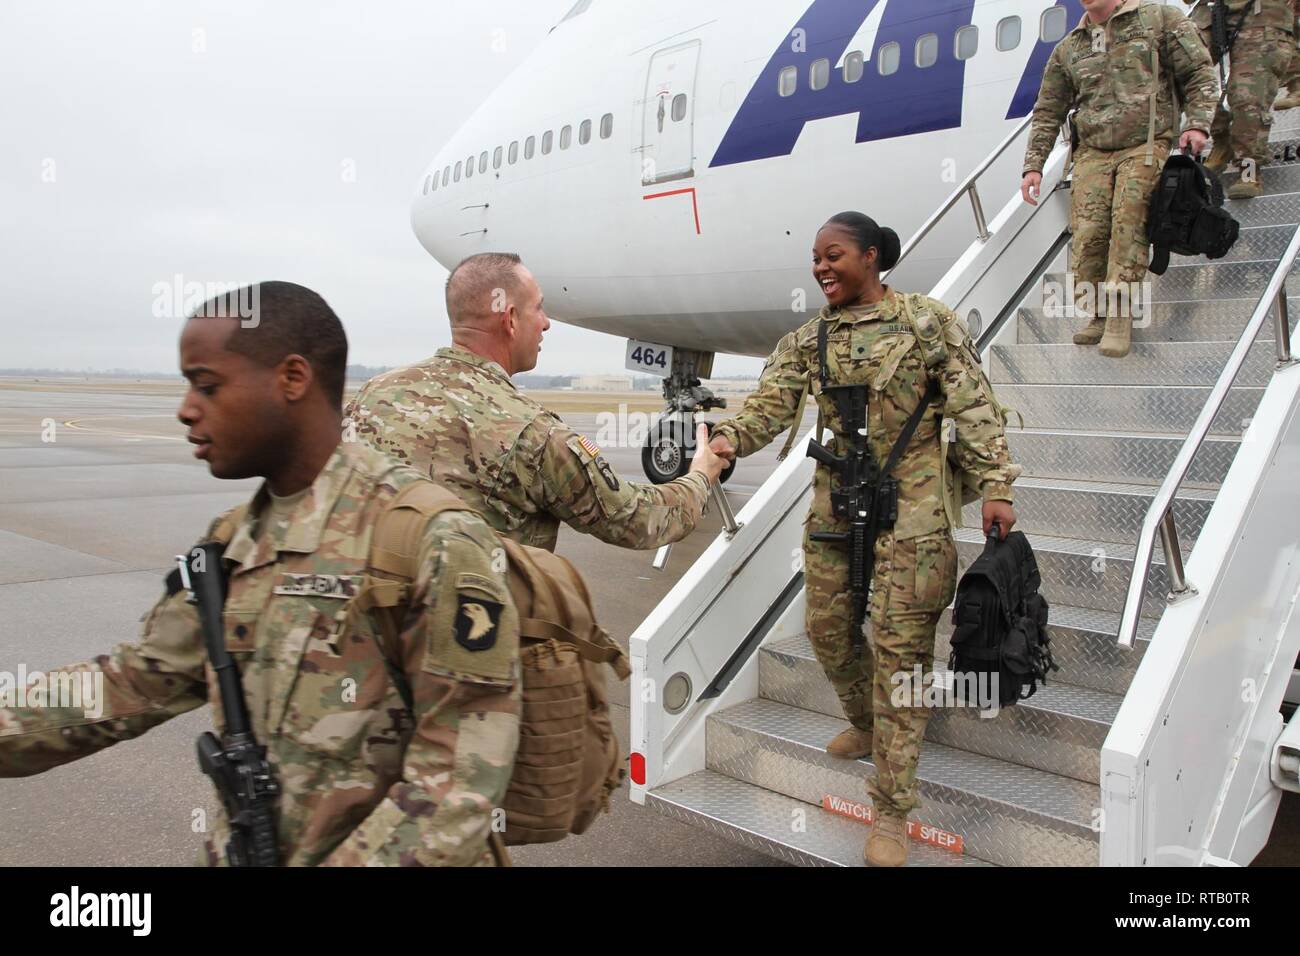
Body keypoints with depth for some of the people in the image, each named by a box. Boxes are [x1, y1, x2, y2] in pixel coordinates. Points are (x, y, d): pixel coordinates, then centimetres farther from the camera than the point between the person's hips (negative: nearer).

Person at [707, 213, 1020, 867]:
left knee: (899, 644, -3)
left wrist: (995, 485, -10)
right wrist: (730, 438, -25)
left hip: (910, 509, -5)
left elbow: (974, 408, -4)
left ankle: (891, 810, 8)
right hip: (834, 505, 5)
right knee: (826, 628, 11)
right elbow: (771, 404, -5)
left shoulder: (928, 322, -3)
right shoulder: (807, 340, 7)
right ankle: (867, 727, 43)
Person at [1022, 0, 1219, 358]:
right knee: (1087, 233, -14)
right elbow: (1048, 112, 18)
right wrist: (1033, 165, 9)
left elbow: (1201, 73, 8)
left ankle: (1120, 316, -20)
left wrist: (1197, 124, -7)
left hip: (1145, 146, -3)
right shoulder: (1067, 49, 17)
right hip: (1092, 152, 3)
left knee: (1128, 224, -21)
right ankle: (1097, 315, -3)